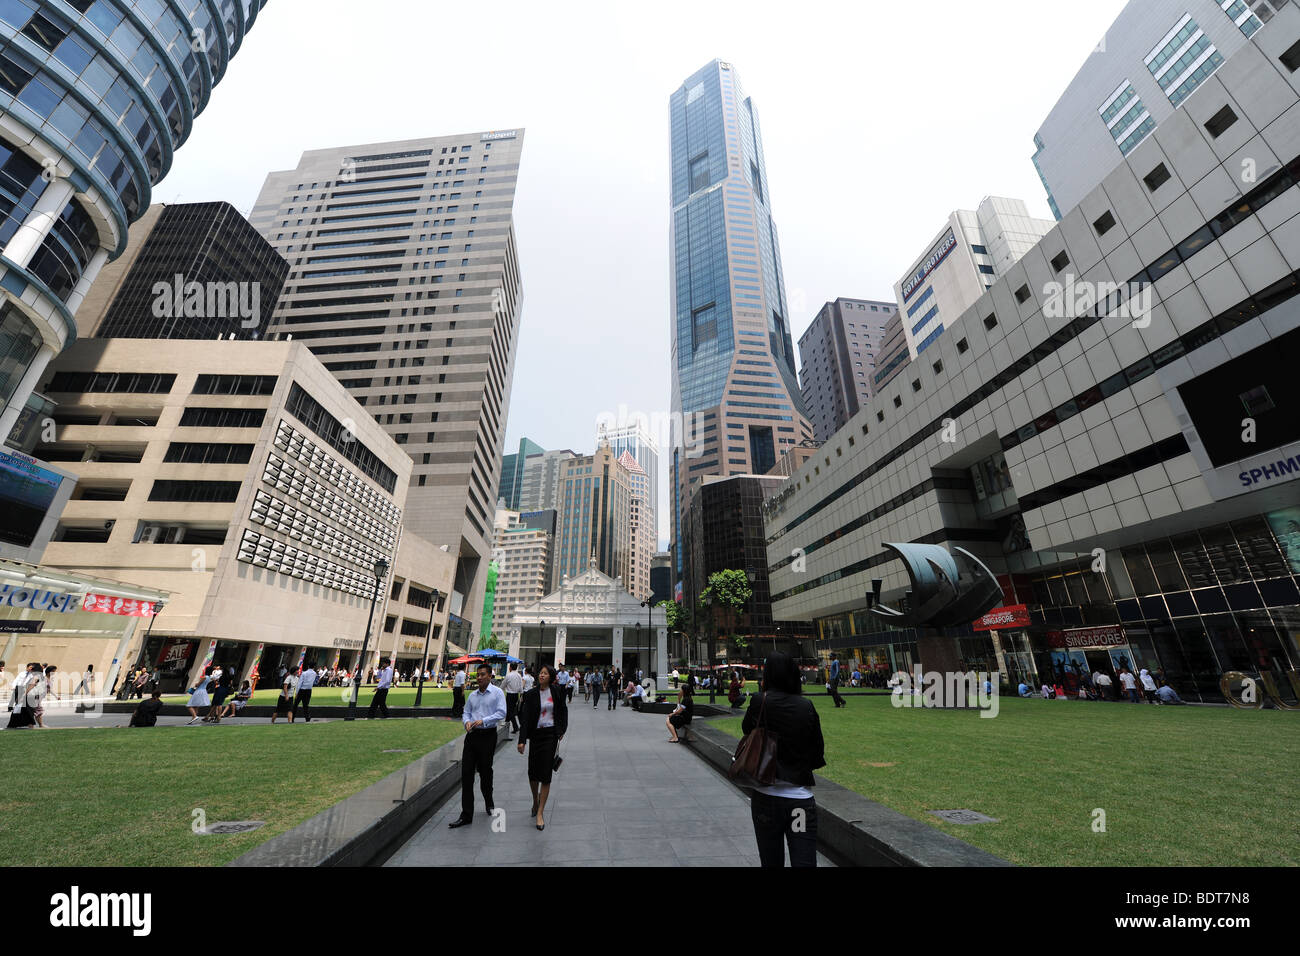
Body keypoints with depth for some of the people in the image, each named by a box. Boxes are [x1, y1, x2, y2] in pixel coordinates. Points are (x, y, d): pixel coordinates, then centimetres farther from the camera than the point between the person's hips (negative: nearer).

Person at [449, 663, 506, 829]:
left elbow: (501, 713, -12)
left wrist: (483, 721, -20)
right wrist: (467, 722, -6)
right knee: (466, 774, 1)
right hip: (472, 735, 4)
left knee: (485, 772, 8)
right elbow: (466, 713, 16)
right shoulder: (473, 695, 11)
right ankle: (466, 815, 9)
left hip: (488, 736, -4)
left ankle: (489, 803, 34)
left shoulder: (497, 692, -5)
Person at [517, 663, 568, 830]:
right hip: (536, 734, 1)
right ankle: (535, 801, 37)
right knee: (532, 772, 9)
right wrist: (522, 740, -15)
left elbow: (564, 710, 11)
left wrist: (562, 730, 7)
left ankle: (540, 812, 8)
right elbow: (525, 718, -8)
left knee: (546, 773, -2)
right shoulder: (531, 694, -4)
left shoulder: (556, 692, -3)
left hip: (551, 734, -1)